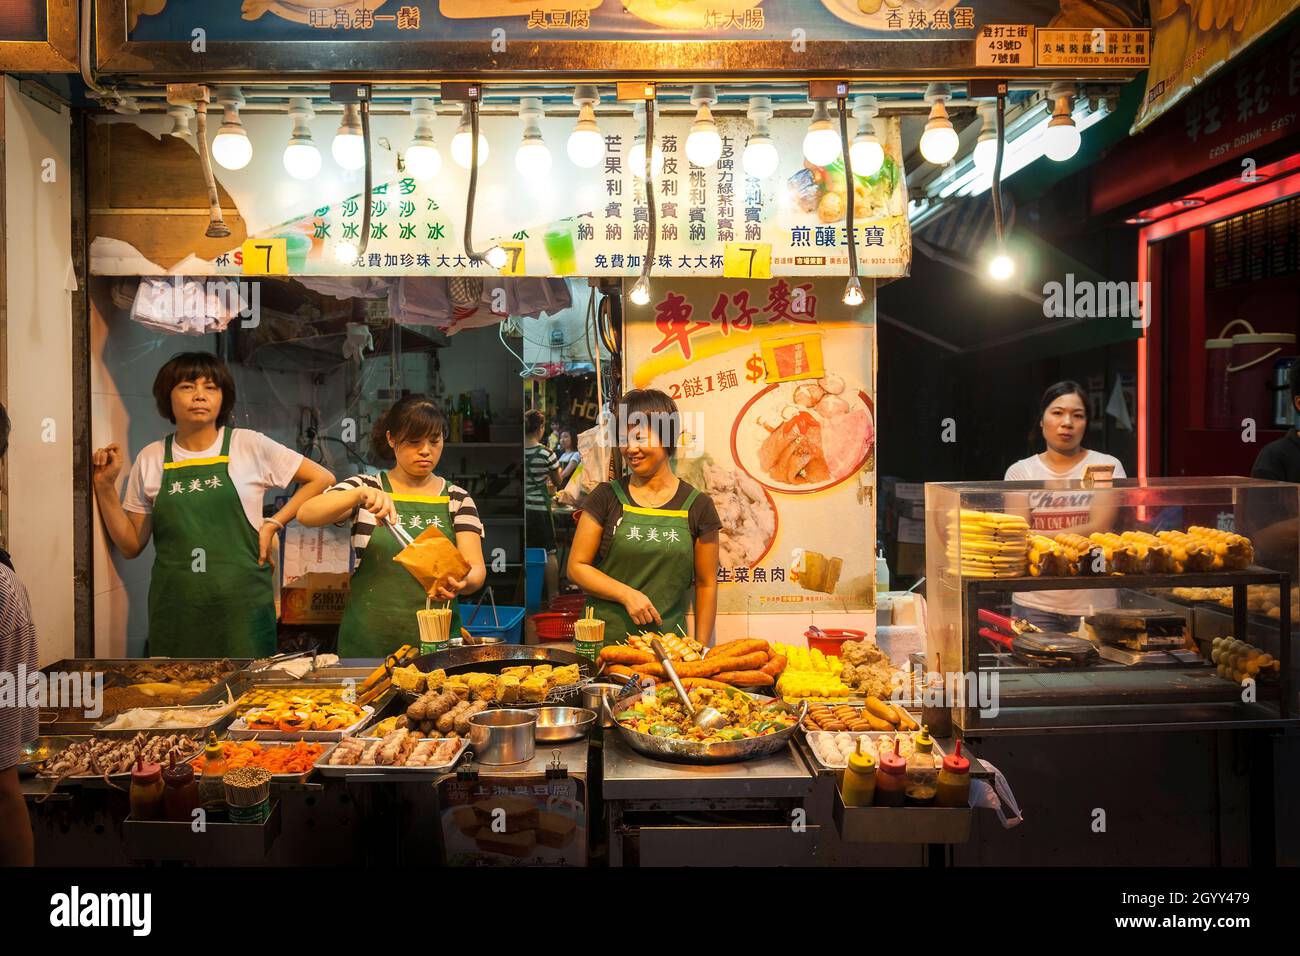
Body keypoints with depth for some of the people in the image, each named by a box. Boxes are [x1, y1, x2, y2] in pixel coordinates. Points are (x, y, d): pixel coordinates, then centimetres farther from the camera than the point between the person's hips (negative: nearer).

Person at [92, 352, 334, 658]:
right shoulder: (150, 459, 6)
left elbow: (321, 479, 3)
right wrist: (105, 486, 0)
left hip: (241, 606, -2)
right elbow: (131, 545, 9)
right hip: (175, 609, 2)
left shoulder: (250, 446, -1)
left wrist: (273, 523, -4)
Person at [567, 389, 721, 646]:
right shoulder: (607, 497, 1)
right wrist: (627, 594, -12)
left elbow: (706, 584, 7)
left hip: (667, 642, 0)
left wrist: (700, 648, 2)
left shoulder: (697, 506, 2)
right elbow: (576, 567, 1)